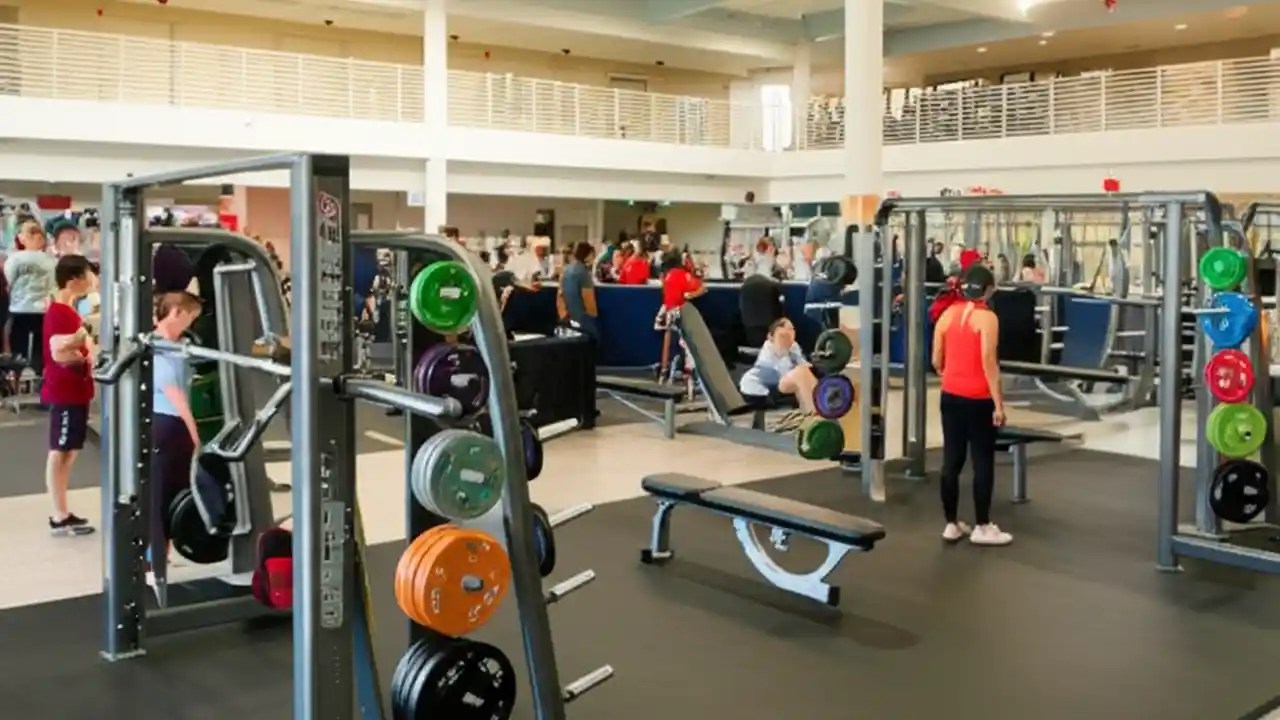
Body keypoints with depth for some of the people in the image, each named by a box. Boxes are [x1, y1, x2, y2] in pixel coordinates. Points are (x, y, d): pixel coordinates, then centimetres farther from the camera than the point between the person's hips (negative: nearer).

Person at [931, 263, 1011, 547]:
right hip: (978, 399, -5)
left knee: (951, 461, 10)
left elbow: (936, 361, 7)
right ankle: (982, 527, 11)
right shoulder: (987, 318, -11)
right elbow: (988, 363, -17)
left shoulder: (947, 314, 5)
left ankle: (951, 524, 17)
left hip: (951, 396, 6)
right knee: (983, 463, 5)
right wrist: (999, 404, -14)